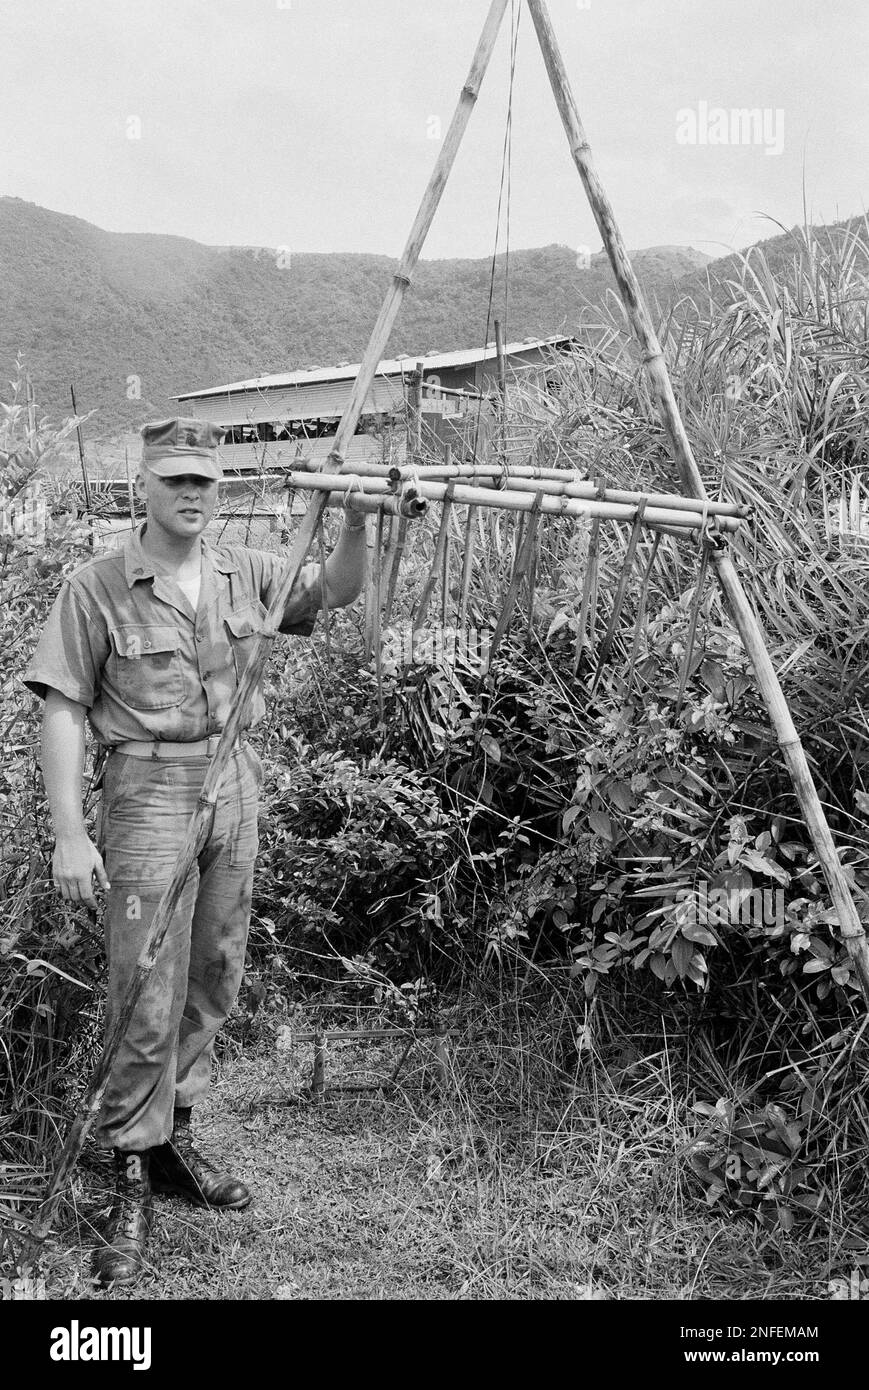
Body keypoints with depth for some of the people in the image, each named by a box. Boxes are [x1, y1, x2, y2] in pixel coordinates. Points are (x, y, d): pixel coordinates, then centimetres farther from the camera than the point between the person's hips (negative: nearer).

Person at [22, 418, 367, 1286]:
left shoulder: (244, 572, 6)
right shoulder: (97, 588, -8)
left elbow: (336, 592, 3)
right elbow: (63, 711, -9)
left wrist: (354, 525, -18)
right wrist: (69, 834, -14)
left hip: (234, 786, 5)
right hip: (148, 796, -5)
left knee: (213, 979, 14)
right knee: (148, 995, -4)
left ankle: (173, 1139, 32)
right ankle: (132, 1180, 11)